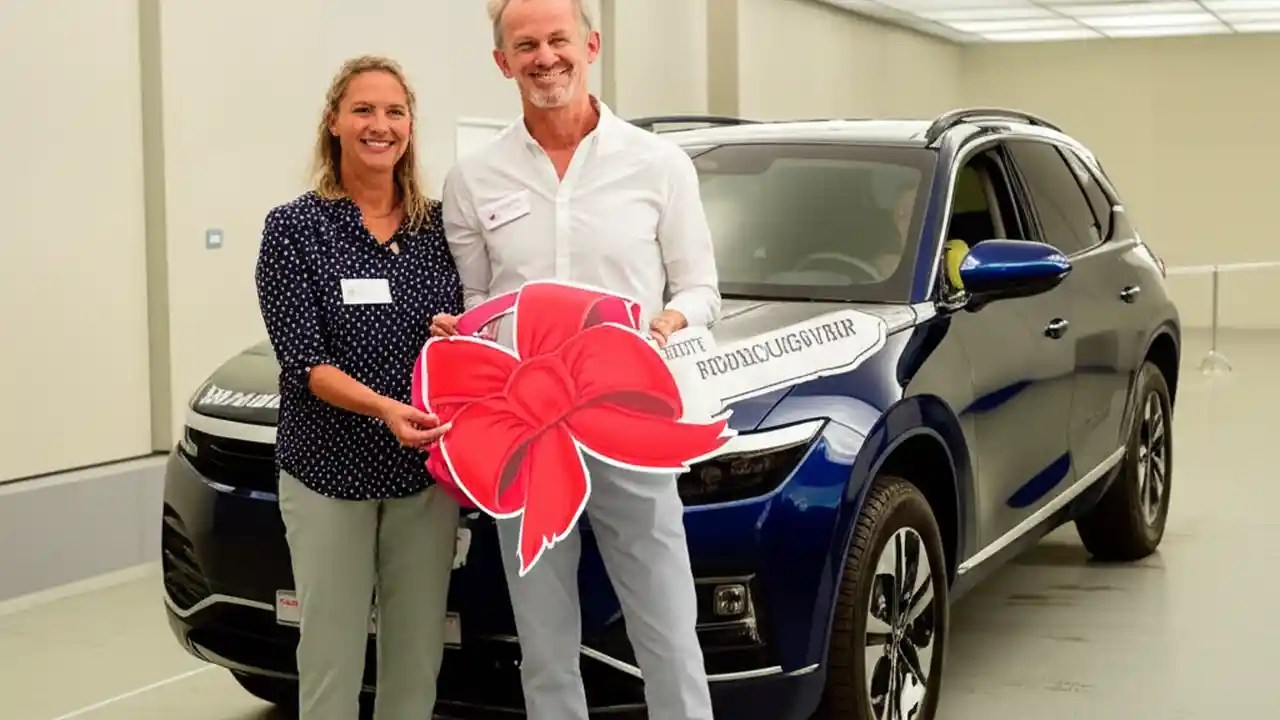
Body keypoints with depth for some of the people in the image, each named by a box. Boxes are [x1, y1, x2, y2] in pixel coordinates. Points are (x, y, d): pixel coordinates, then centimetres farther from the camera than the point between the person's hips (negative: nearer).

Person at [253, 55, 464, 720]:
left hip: (426, 469, 3)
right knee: (330, 653, 2)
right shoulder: (294, 227, -3)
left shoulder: (438, 226, 7)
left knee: (418, 652, 10)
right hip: (329, 471, -3)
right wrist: (384, 408, -27)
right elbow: (304, 361, -10)